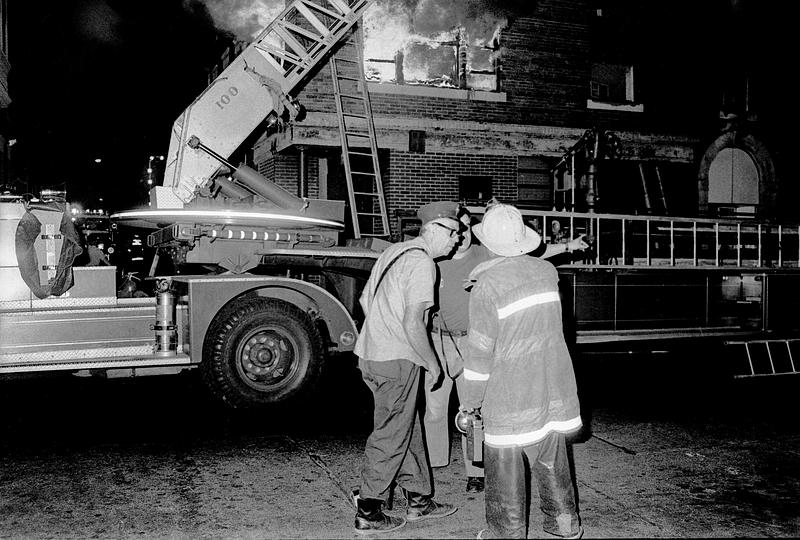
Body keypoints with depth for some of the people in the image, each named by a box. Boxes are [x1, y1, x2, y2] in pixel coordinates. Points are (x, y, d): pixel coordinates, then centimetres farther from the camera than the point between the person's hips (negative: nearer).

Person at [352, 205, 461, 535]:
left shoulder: (394, 251, 13)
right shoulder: (422, 262, -16)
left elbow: (365, 300, 21)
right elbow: (413, 325, -21)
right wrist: (432, 362, -8)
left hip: (371, 353, 9)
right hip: (397, 361, -9)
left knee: (408, 430, 18)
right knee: (390, 437, 2)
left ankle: (419, 501, 29)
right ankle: (368, 514, 13)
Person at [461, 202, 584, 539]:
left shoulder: (486, 286, -17)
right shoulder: (546, 272, 1)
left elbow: (480, 350, -15)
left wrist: (471, 401, -4)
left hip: (509, 394, -6)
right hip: (552, 387, 6)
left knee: (505, 467, 7)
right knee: (552, 460, 20)